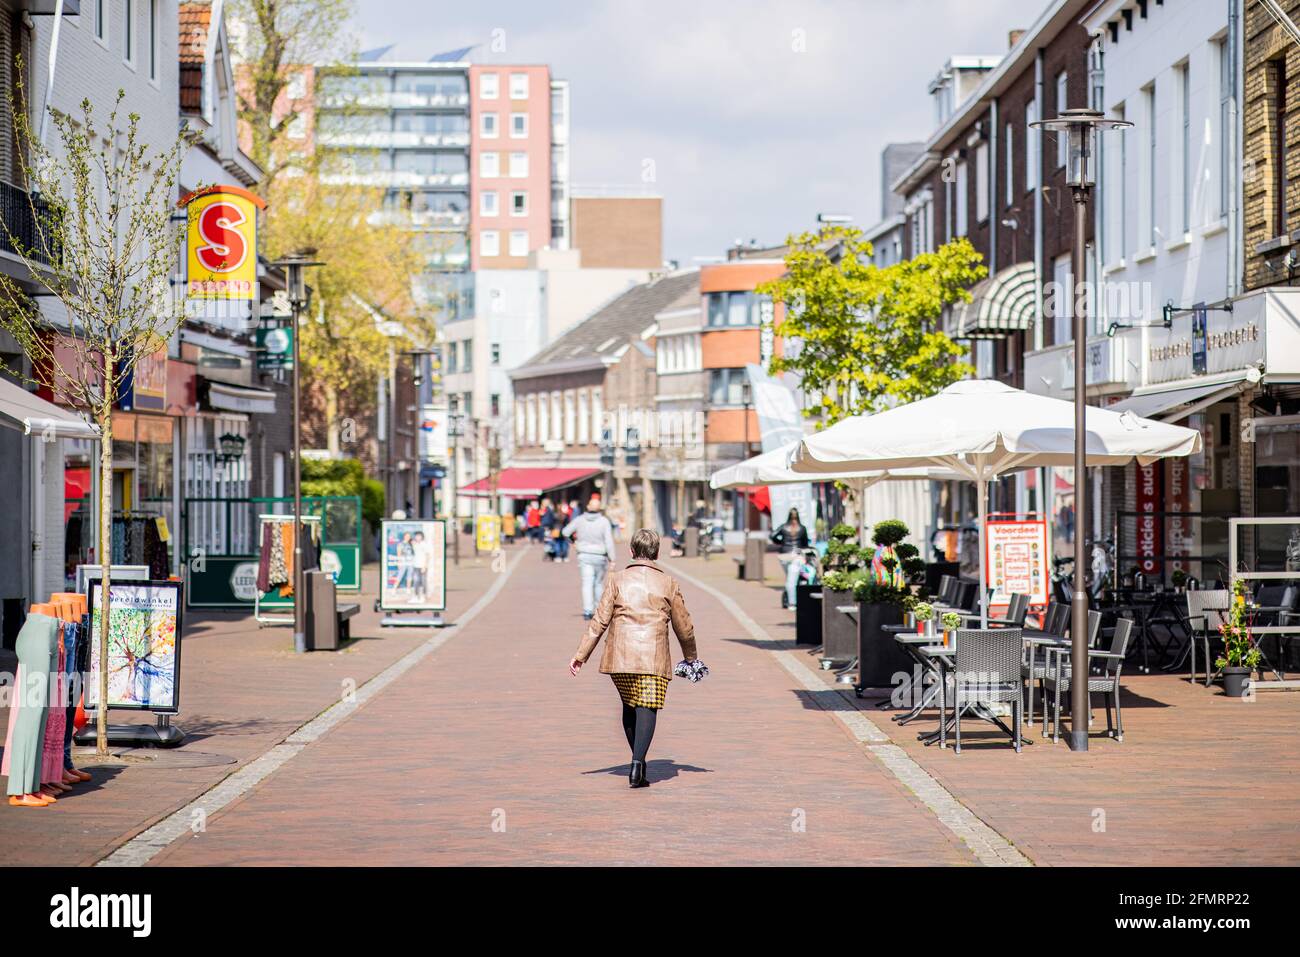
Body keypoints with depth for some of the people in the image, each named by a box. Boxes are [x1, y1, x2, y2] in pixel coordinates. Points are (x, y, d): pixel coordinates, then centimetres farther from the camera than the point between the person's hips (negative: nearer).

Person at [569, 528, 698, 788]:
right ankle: (637, 765, -25)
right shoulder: (668, 583, 7)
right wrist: (690, 658, 28)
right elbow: (684, 627, 13)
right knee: (647, 708, -7)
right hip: (653, 657, -2)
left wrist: (581, 655, 4)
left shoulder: (618, 580, 7)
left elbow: (600, 621, 1)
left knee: (629, 706, 18)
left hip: (619, 655, 2)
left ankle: (639, 763, 24)